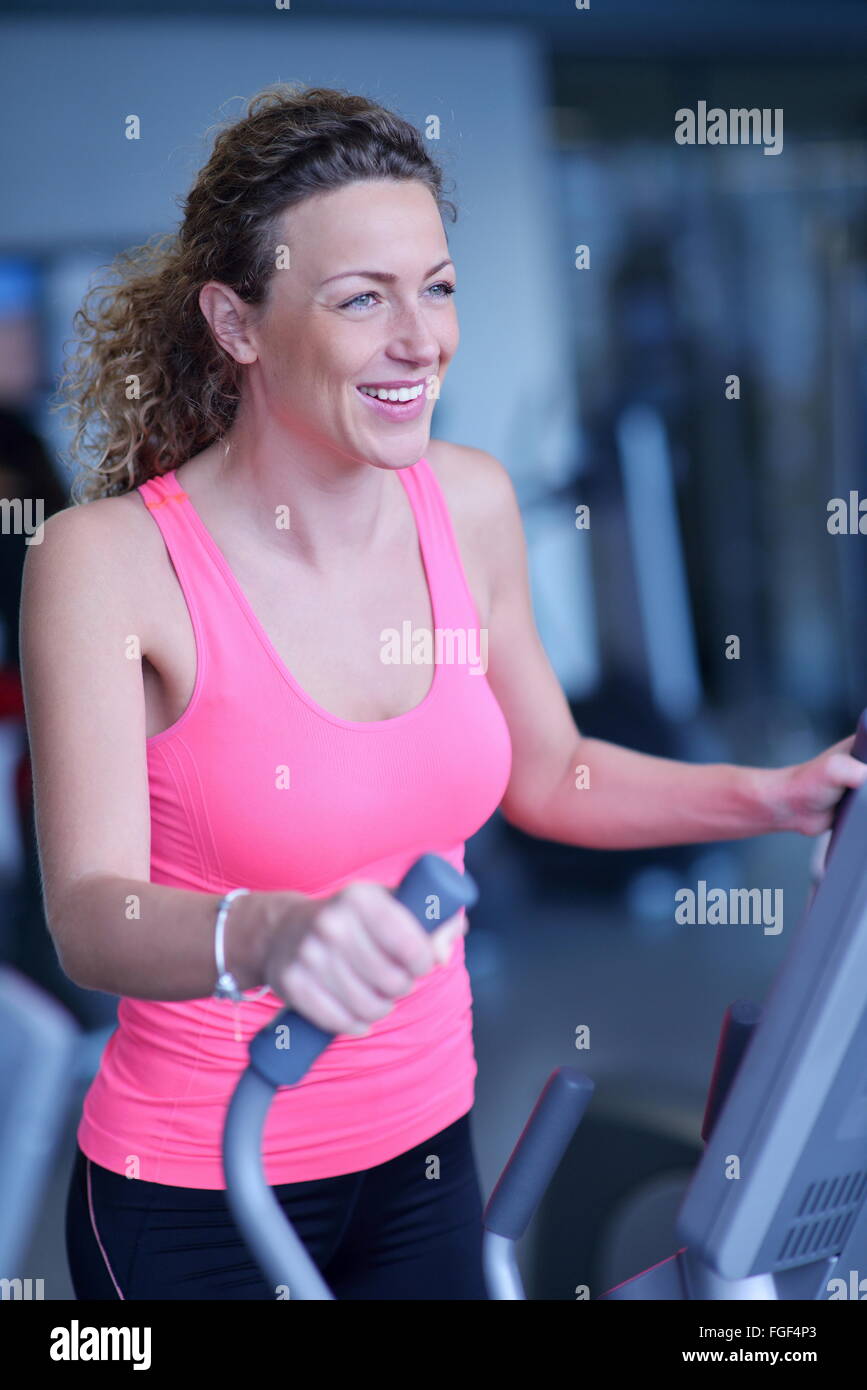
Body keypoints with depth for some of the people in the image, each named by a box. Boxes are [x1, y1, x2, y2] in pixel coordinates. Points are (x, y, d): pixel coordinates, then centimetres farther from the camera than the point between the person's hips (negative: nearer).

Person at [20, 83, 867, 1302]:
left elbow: (546, 776, 12)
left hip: (426, 1156, 4)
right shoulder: (110, 561, -19)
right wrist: (269, 936, -48)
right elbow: (91, 916, -29)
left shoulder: (469, 504, -4)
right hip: (197, 1204, -4)